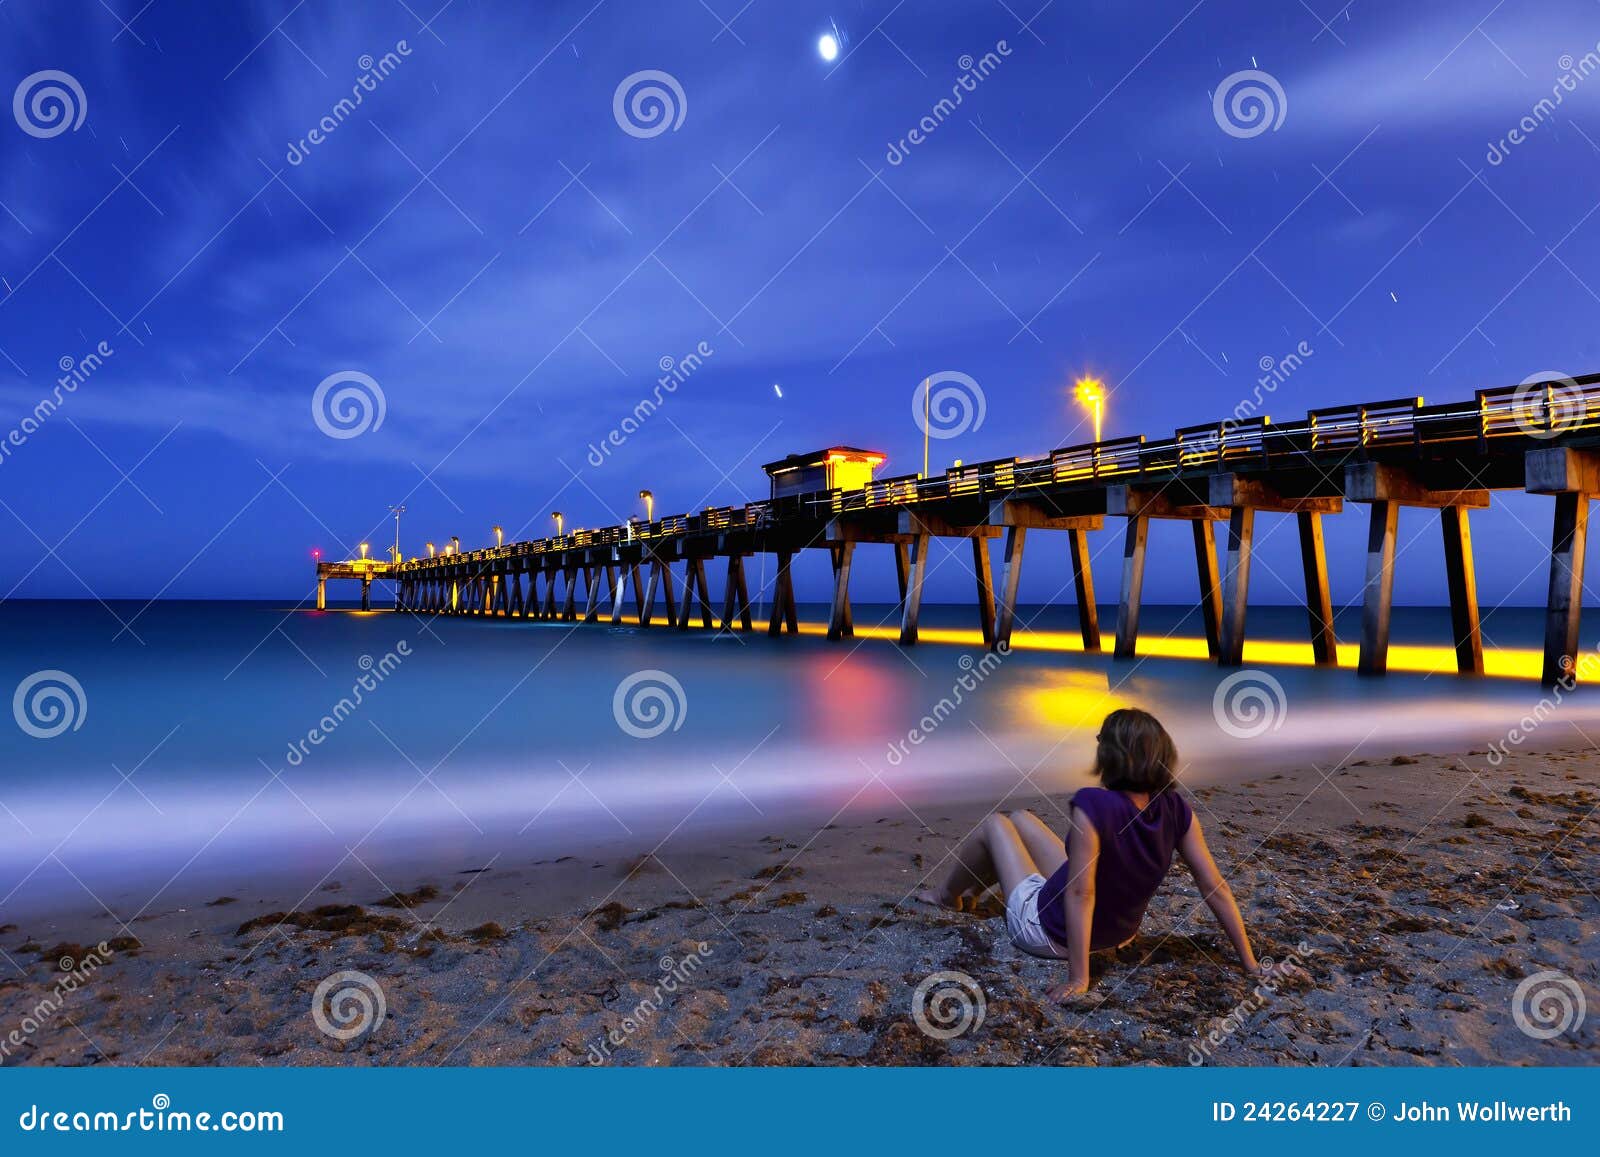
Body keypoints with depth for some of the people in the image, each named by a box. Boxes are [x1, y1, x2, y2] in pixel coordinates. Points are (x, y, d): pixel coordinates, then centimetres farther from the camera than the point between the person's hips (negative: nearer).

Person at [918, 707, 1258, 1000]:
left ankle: (948, 894, 46)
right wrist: (1249, 962, -4)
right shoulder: (1177, 810, -17)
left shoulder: (1092, 805, -35)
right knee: (1019, 819, 22)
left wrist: (1078, 978, -28)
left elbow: (1080, 894, -34)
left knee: (994, 825, 18)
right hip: (1114, 934, 6)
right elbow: (1216, 888, -14)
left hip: (1048, 932, -6)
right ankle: (972, 890, 49)